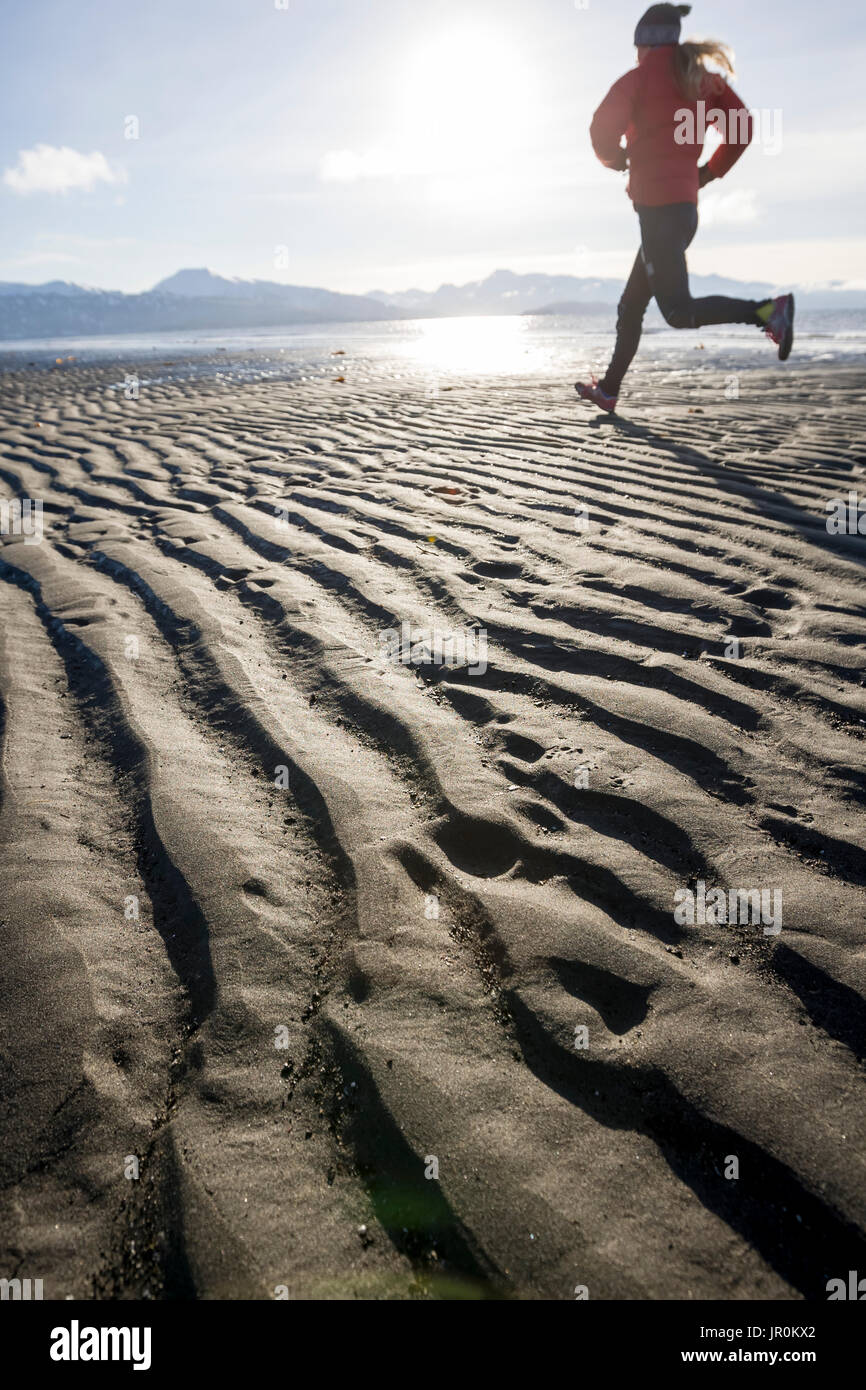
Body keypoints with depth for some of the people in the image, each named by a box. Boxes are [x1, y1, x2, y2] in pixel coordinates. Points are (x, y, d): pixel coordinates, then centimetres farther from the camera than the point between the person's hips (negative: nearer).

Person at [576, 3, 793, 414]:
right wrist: (709, 172, 15)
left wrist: (616, 157, 8)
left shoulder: (640, 78, -3)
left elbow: (603, 130, -13)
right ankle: (609, 388, 22)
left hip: (657, 206, -8)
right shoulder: (700, 79, 15)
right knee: (632, 305, 16)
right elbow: (743, 129, 9)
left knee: (679, 311, -15)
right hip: (686, 205, 8)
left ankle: (770, 310, -28)